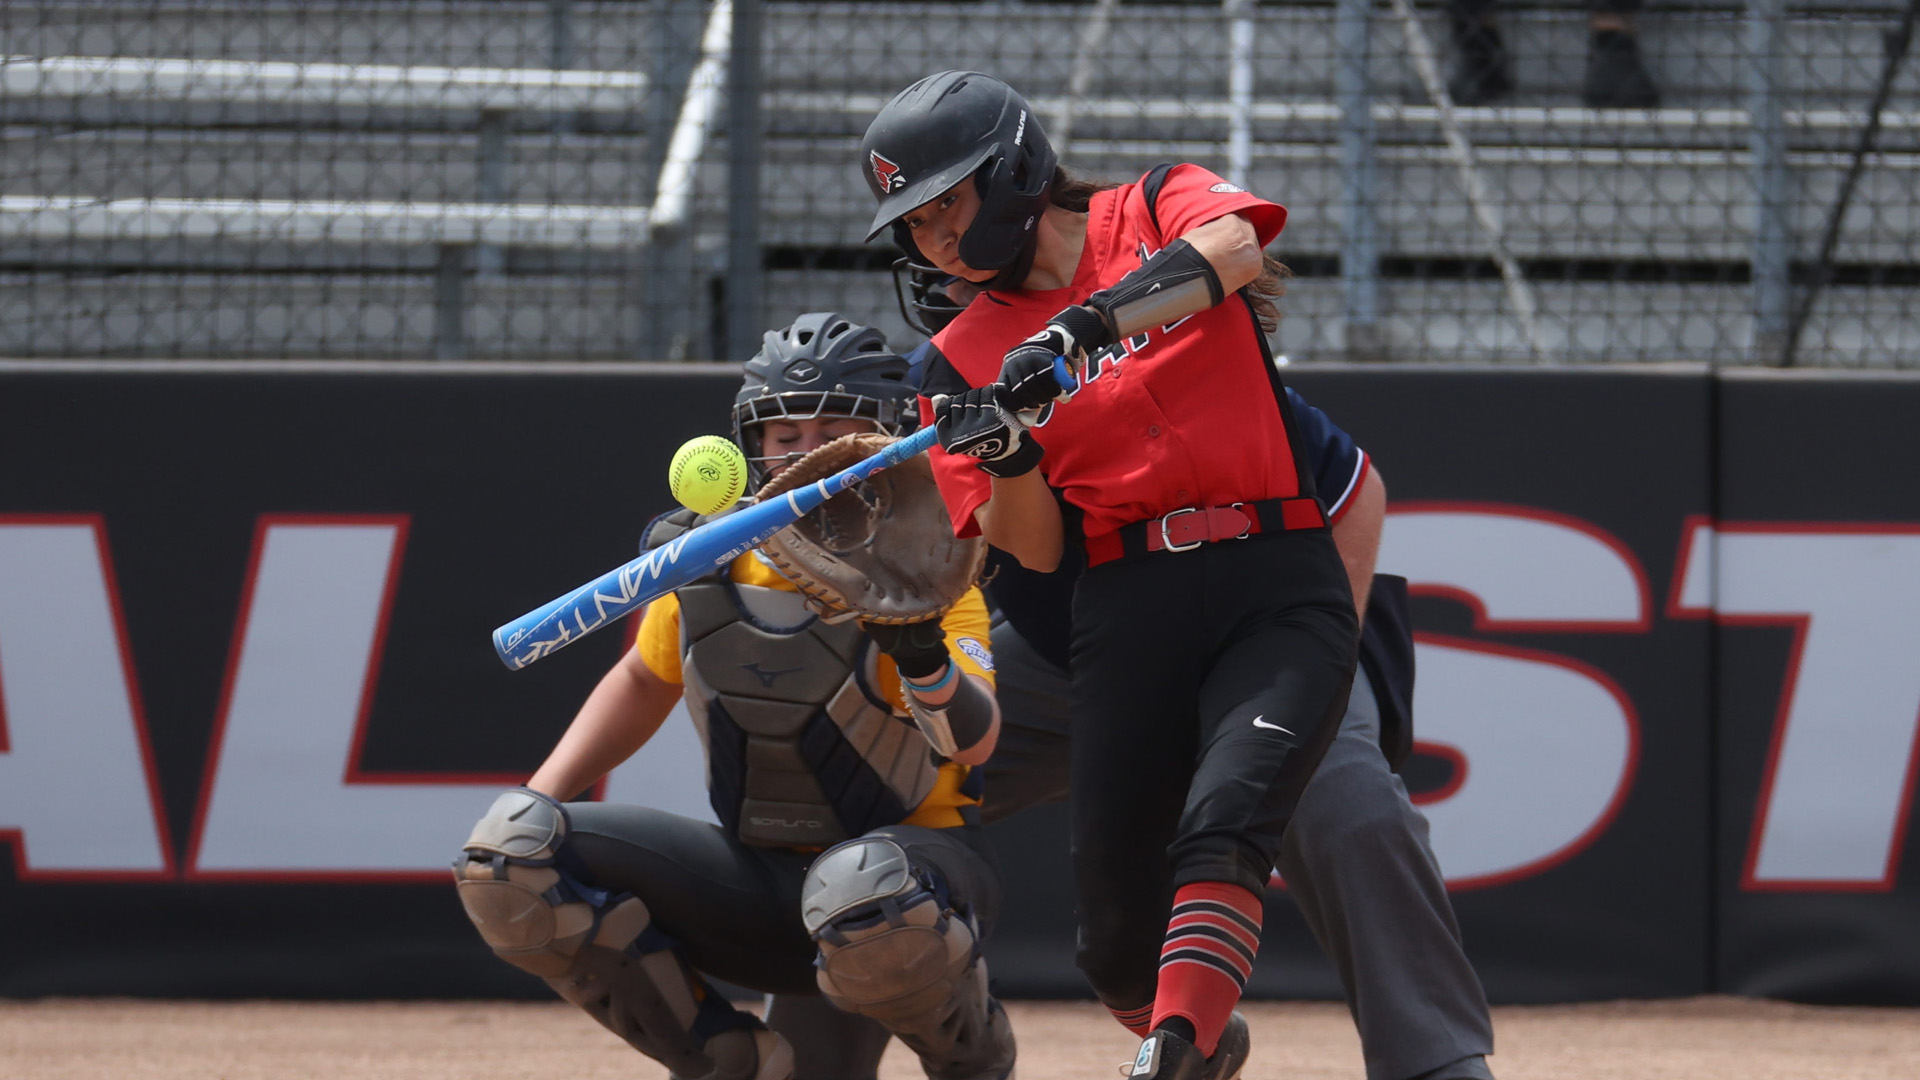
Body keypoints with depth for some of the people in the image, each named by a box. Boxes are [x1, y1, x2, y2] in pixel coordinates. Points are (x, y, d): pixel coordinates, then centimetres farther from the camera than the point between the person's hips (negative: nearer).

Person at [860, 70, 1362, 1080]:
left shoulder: (1160, 208, 6)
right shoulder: (965, 357, 12)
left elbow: (1232, 247, -19)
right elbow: (1034, 546, 6)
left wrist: (1089, 323, -29)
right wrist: (1003, 453, -14)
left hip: (1280, 587, -3)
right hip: (1127, 608, 3)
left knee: (1223, 822, -26)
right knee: (1117, 904, -2)